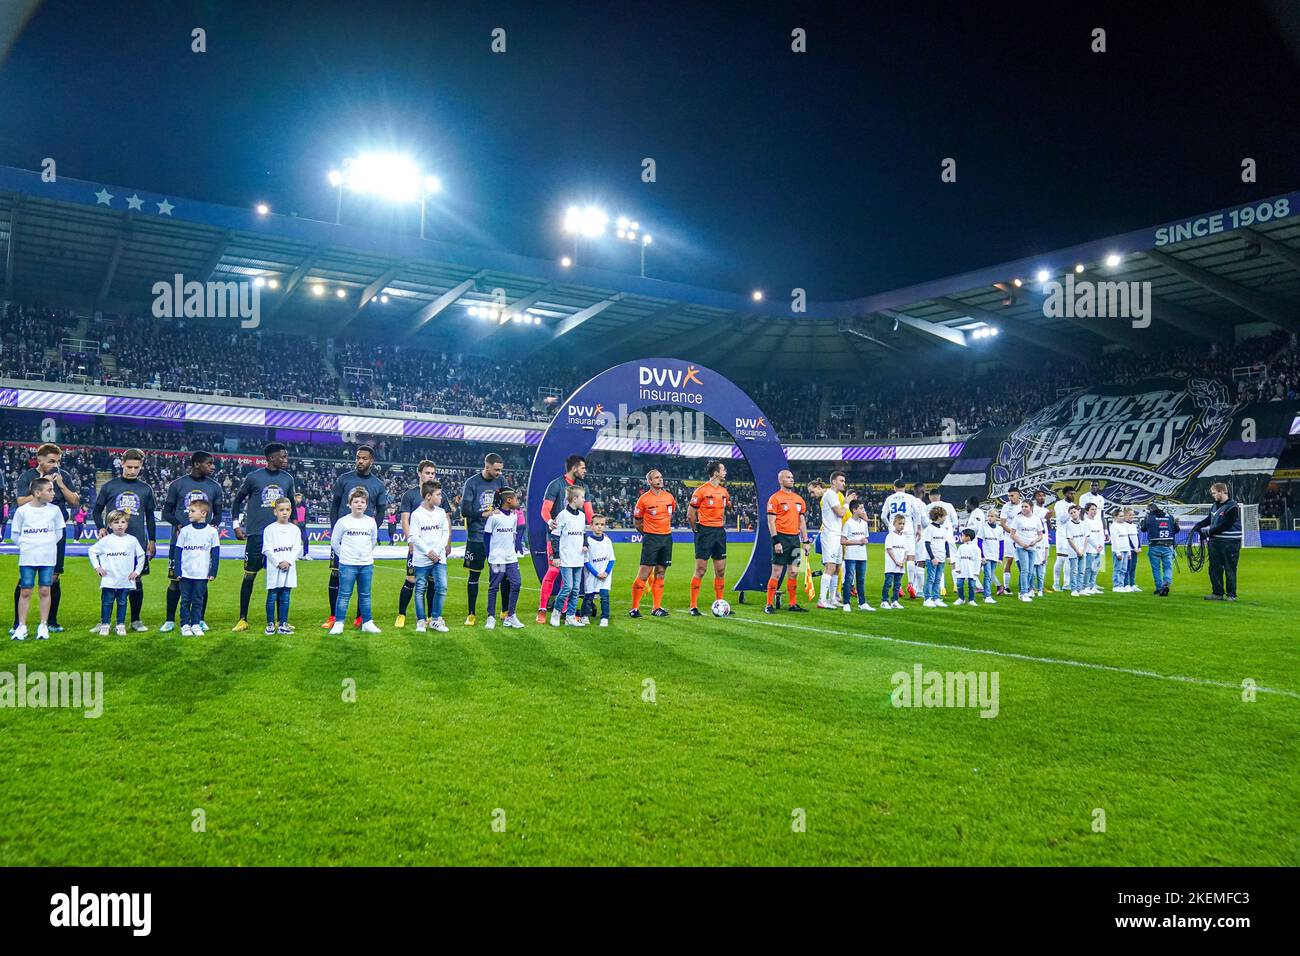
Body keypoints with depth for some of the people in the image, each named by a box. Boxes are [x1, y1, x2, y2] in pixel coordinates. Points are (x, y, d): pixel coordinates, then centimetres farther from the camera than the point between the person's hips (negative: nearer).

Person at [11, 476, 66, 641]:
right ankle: (21, 626, 10)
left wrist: (47, 544, 2)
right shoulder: (22, 510, -3)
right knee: (25, 591, 2)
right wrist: (26, 545, -1)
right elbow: (15, 534, 5)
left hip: (48, 557, 1)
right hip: (27, 557, -1)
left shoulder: (55, 510, 0)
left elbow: (59, 533, 9)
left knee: (44, 591, 4)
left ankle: (43, 626, 12)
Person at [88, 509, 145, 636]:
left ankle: (121, 625, 15)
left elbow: (141, 555, 12)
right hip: (108, 580, -1)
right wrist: (97, 567, 1)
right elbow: (92, 551, 8)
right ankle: (104, 625, 13)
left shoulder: (132, 540, 2)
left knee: (122, 603, 8)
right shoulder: (105, 541, -2)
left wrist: (137, 571, 6)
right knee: (107, 602, 4)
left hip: (125, 581, 1)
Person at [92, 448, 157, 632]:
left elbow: (150, 517, 15)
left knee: (137, 582, 5)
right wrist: (100, 528, -5)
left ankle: (136, 620, 15)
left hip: (137, 542, 1)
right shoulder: (110, 486, 4)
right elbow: (97, 510, 11)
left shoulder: (146, 489, 8)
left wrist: (152, 540, 12)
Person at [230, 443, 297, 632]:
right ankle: (243, 619, 11)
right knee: (249, 576, 2)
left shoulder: (288, 479, 8)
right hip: (256, 535, -3)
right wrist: (236, 525, 3)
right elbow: (238, 500, 8)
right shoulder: (254, 477, -3)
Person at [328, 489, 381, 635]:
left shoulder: (371, 522, 3)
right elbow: (334, 542, 2)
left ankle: (366, 623, 17)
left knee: (365, 595, 10)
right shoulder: (343, 521, -6)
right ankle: (338, 623, 7)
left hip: (367, 564, 3)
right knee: (344, 594, 0)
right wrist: (343, 555, 5)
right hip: (347, 564, -3)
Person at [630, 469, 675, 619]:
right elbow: (636, 522, 2)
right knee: (644, 574, -7)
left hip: (667, 538, 5)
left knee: (660, 574, 8)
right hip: (651, 539, -5)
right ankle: (634, 608, -1)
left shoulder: (669, 497, 7)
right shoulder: (644, 499, -7)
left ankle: (657, 608, 14)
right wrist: (648, 533, 5)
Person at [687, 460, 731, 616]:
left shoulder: (724, 491, 11)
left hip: (720, 532, 6)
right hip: (705, 532, -6)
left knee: (721, 570, 7)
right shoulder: (701, 491, -9)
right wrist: (697, 530, -1)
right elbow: (690, 515, -6)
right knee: (700, 570, -5)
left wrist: (721, 526, 15)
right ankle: (693, 606, 1)